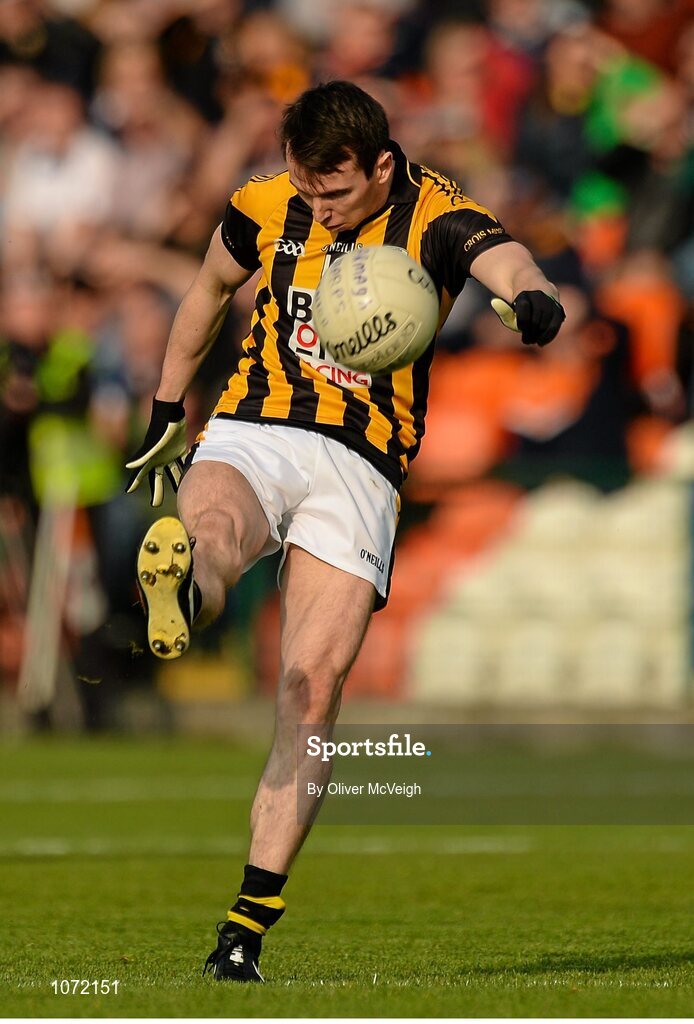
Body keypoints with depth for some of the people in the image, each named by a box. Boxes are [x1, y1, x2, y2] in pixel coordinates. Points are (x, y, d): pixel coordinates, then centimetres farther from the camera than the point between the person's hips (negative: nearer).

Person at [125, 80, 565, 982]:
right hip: (252, 433, 2)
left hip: (361, 467, -2)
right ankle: (174, 605, -72)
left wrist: (531, 297, -54)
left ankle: (248, 929, -9)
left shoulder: (436, 221, -6)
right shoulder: (265, 208, 5)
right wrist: (167, 414, 33)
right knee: (208, 528, -36)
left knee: (315, 686, -12)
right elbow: (210, 292, 25)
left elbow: (501, 257, -29)